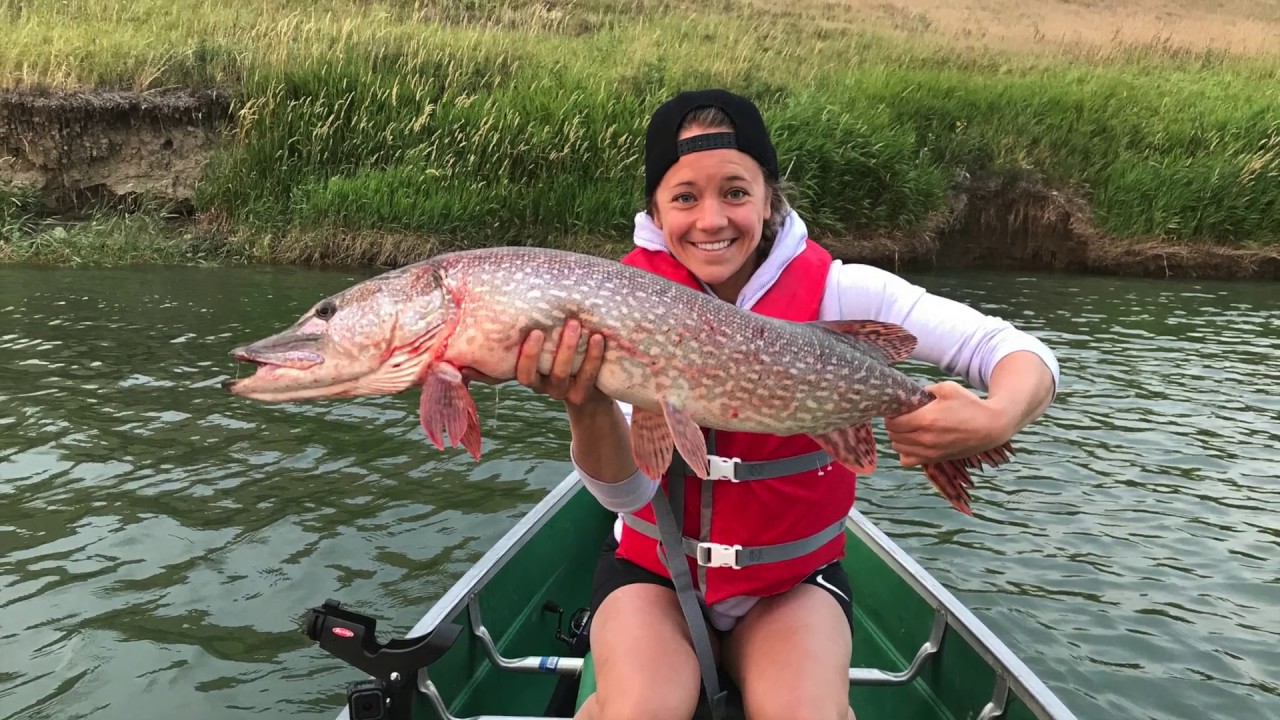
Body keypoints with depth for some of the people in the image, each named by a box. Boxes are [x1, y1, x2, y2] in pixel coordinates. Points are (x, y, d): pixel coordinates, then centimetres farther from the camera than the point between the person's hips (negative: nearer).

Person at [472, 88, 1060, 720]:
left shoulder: (833, 290, -15)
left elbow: (1022, 356, -17)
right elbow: (629, 488, -23)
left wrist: (997, 420, -39)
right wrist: (586, 404, -44)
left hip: (794, 579, 1)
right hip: (653, 570, 0)